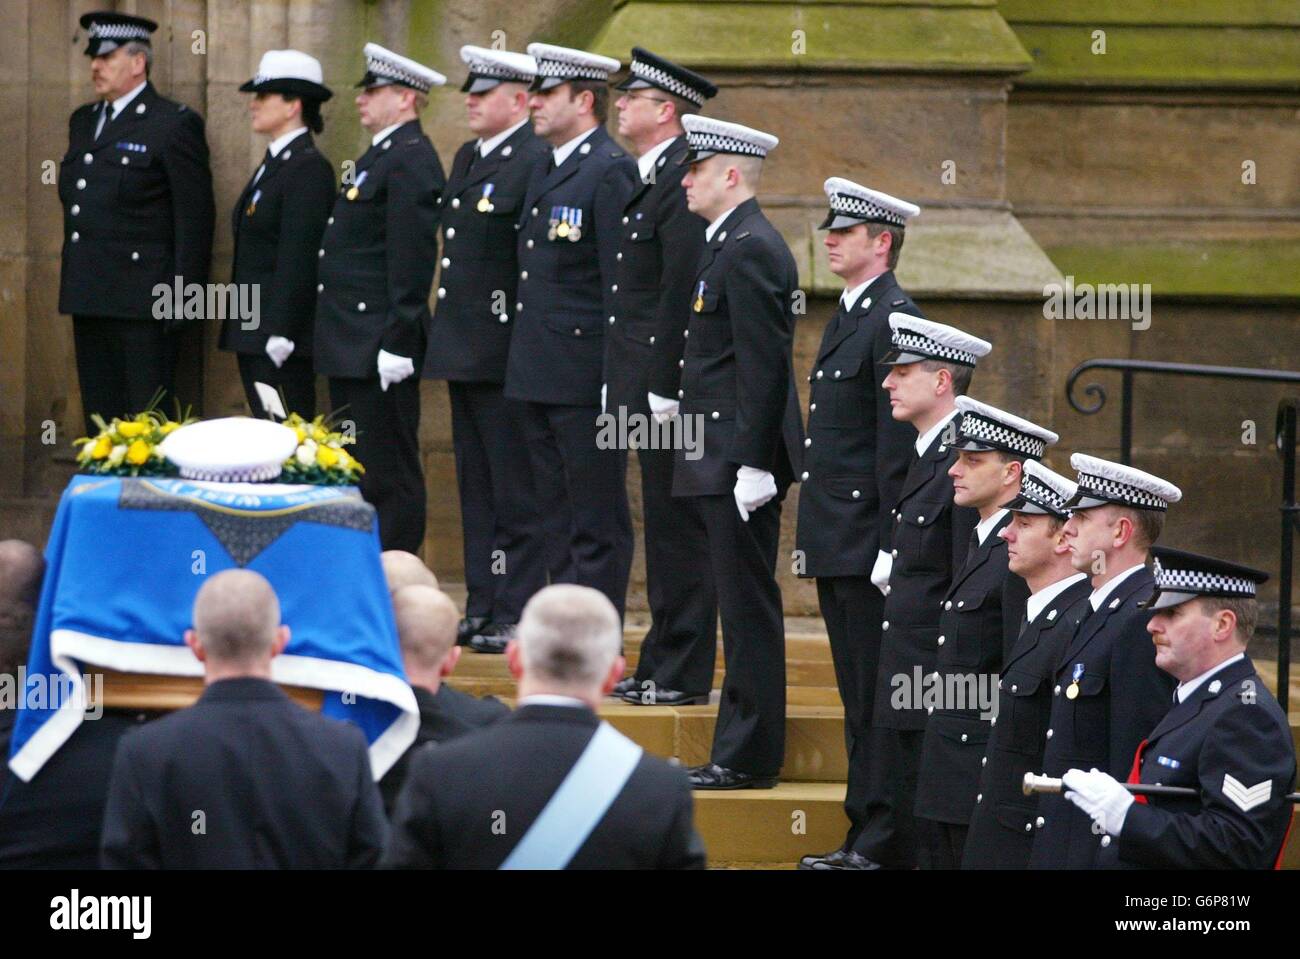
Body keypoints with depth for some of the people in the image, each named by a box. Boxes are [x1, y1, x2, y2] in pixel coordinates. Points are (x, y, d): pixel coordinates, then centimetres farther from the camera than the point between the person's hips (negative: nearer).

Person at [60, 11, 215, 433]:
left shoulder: (175, 124, -6)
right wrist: (73, 281, 18)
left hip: (141, 301, -8)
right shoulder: (84, 121, 17)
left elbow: (194, 219, -9)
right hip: (90, 299, 8)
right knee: (99, 417, 10)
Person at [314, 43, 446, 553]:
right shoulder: (378, 155, 18)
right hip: (350, 349, 11)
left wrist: (397, 343, -23)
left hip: (381, 349, -11)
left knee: (388, 475, -6)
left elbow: (412, 260, -20)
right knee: (357, 468, 14)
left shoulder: (411, 160, -14)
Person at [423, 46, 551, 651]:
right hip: (464, 351, 10)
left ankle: (517, 614, 0)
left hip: (506, 352, -10)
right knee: (476, 487, 14)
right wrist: (445, 340, 19)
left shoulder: (537, 163, -14)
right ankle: (482, 606, 20)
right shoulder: (466, 159, 16)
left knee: (516, 492, -4)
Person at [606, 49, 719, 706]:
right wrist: (625, 382, 19)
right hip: (649, 386, 10)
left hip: (672, 390, -10)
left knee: (677, 530, -5)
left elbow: (680, 293, -21)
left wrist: (664, 388, -21)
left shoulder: (683, 183, -16)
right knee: (665, 527, 14)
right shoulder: (654, 179, 17)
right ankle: (662, 665, 19)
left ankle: (683, 674, -1)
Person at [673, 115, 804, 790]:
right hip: (725, 460, 11)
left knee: (748, 607, -6)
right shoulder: (733, 244, 16)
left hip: (740, 459, -11)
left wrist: (753, 463, -22)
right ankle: (742, 751, 16)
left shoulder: (751, 250, -16)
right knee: (743, 607, 12)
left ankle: (748, 758, -4)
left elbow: (764, 366, -20)